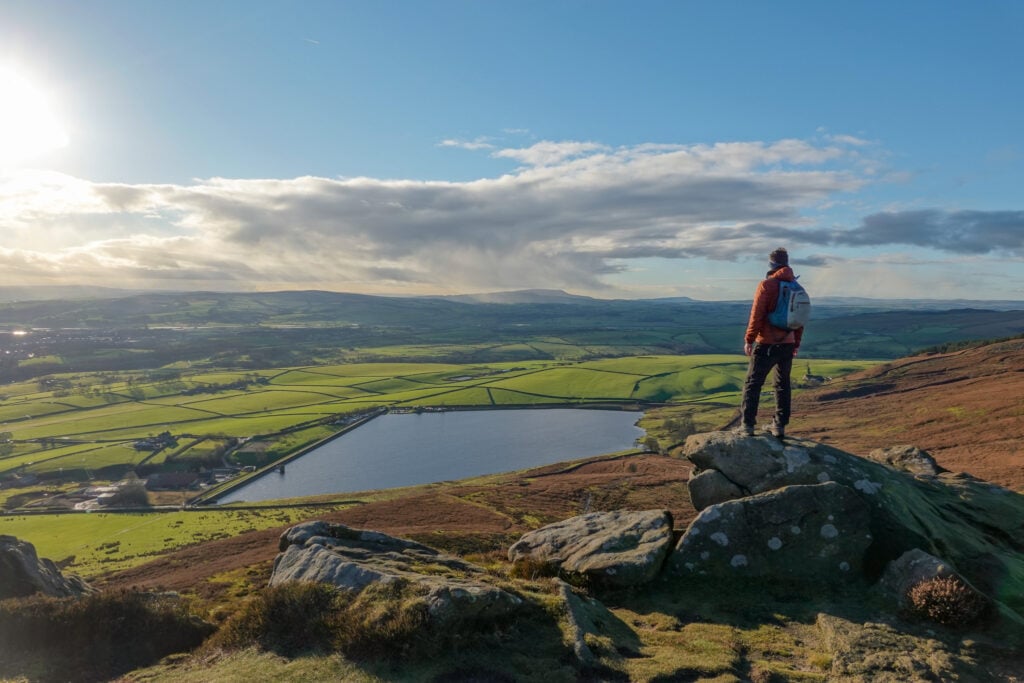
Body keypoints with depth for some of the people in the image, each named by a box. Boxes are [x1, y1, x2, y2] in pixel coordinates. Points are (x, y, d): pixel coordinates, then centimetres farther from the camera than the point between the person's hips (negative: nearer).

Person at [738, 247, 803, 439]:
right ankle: (780, 425, 17)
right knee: (783, 385, 14)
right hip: (787, 344, 6)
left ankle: (747, 424, -2)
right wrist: (796, 343, 20)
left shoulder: (766, 285, -10)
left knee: (753, 384, 1)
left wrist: (749, 339, -7)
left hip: (766, 344, -6)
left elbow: (757, 315, -14)